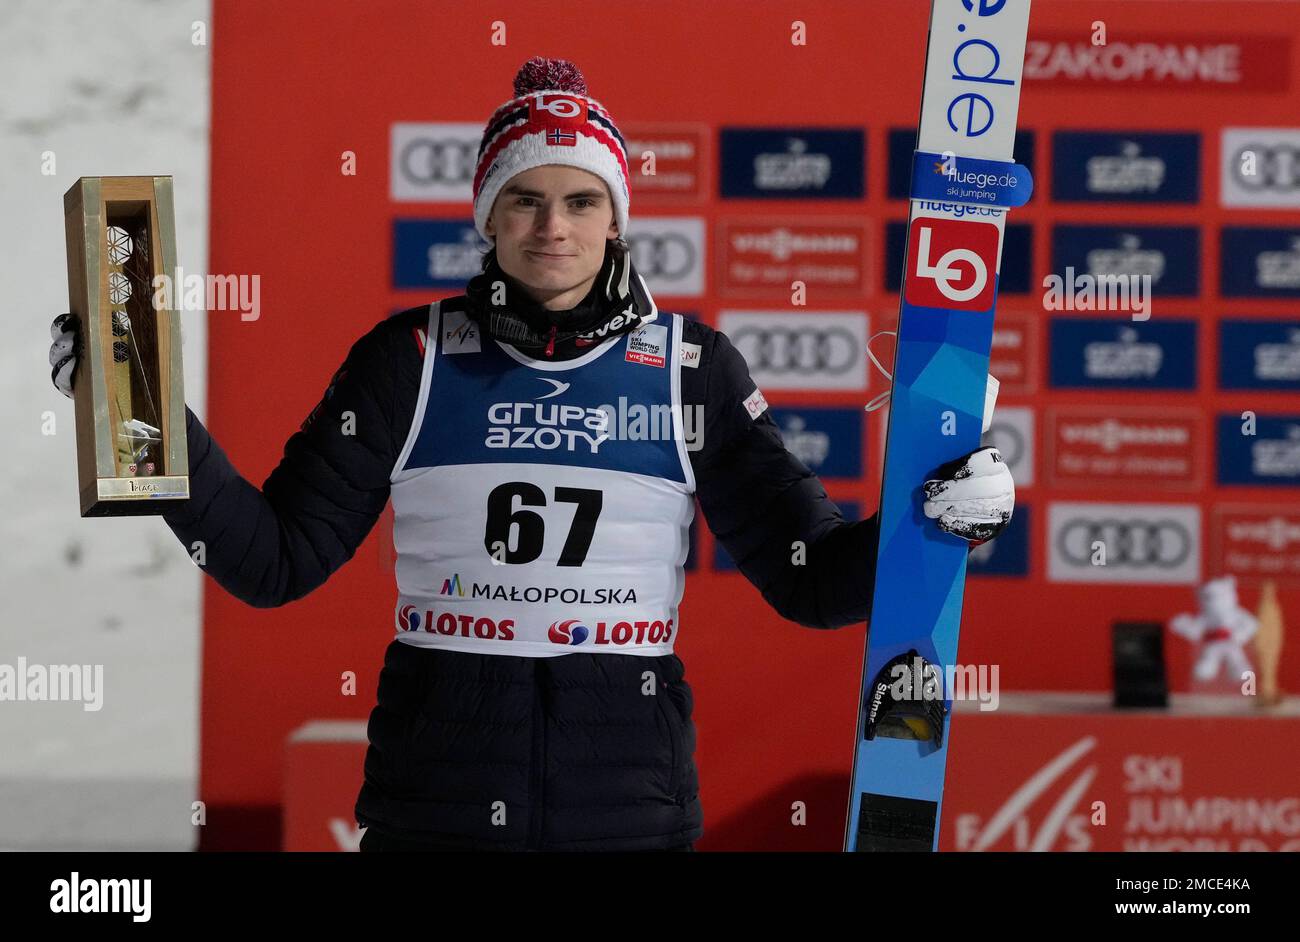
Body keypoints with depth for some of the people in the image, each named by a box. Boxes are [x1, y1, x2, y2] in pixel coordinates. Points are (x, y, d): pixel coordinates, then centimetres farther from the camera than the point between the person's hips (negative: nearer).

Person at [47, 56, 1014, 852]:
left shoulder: (691, 368, 2)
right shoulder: (412, 359, 1)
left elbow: (812, 578, 1)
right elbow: (275, 562, 1)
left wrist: (940, 525, -16)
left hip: (628, 794, 0)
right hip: (436, 794, 0)